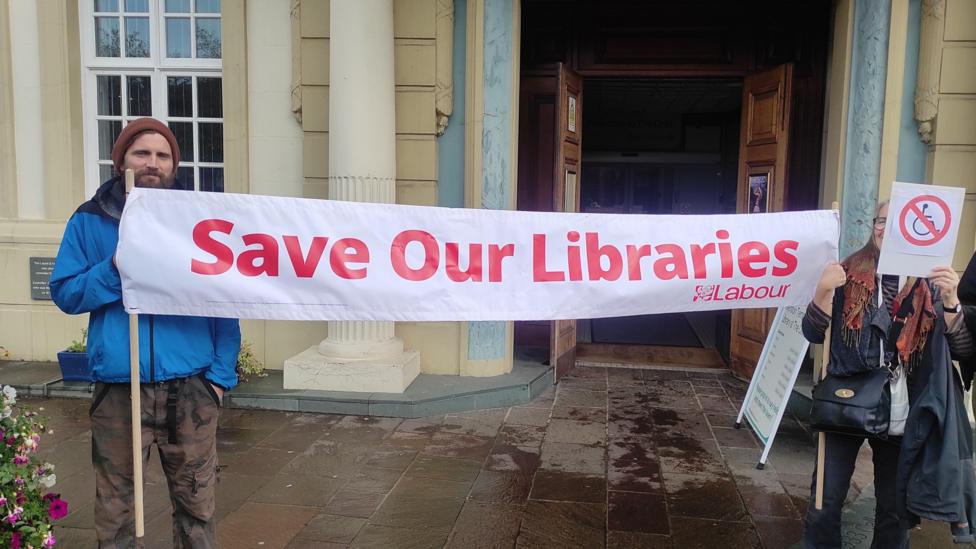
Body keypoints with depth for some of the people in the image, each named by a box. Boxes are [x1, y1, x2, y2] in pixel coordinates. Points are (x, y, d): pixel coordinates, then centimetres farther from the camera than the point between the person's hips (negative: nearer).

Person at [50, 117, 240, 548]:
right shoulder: (89, 221, 6)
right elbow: (63, 293, 5)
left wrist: (222, 373, -3)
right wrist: (113, 269, -13)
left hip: (189, 386, 0)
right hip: (117, 387, 1)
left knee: (196, 503, 9)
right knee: (114, 507, 10)